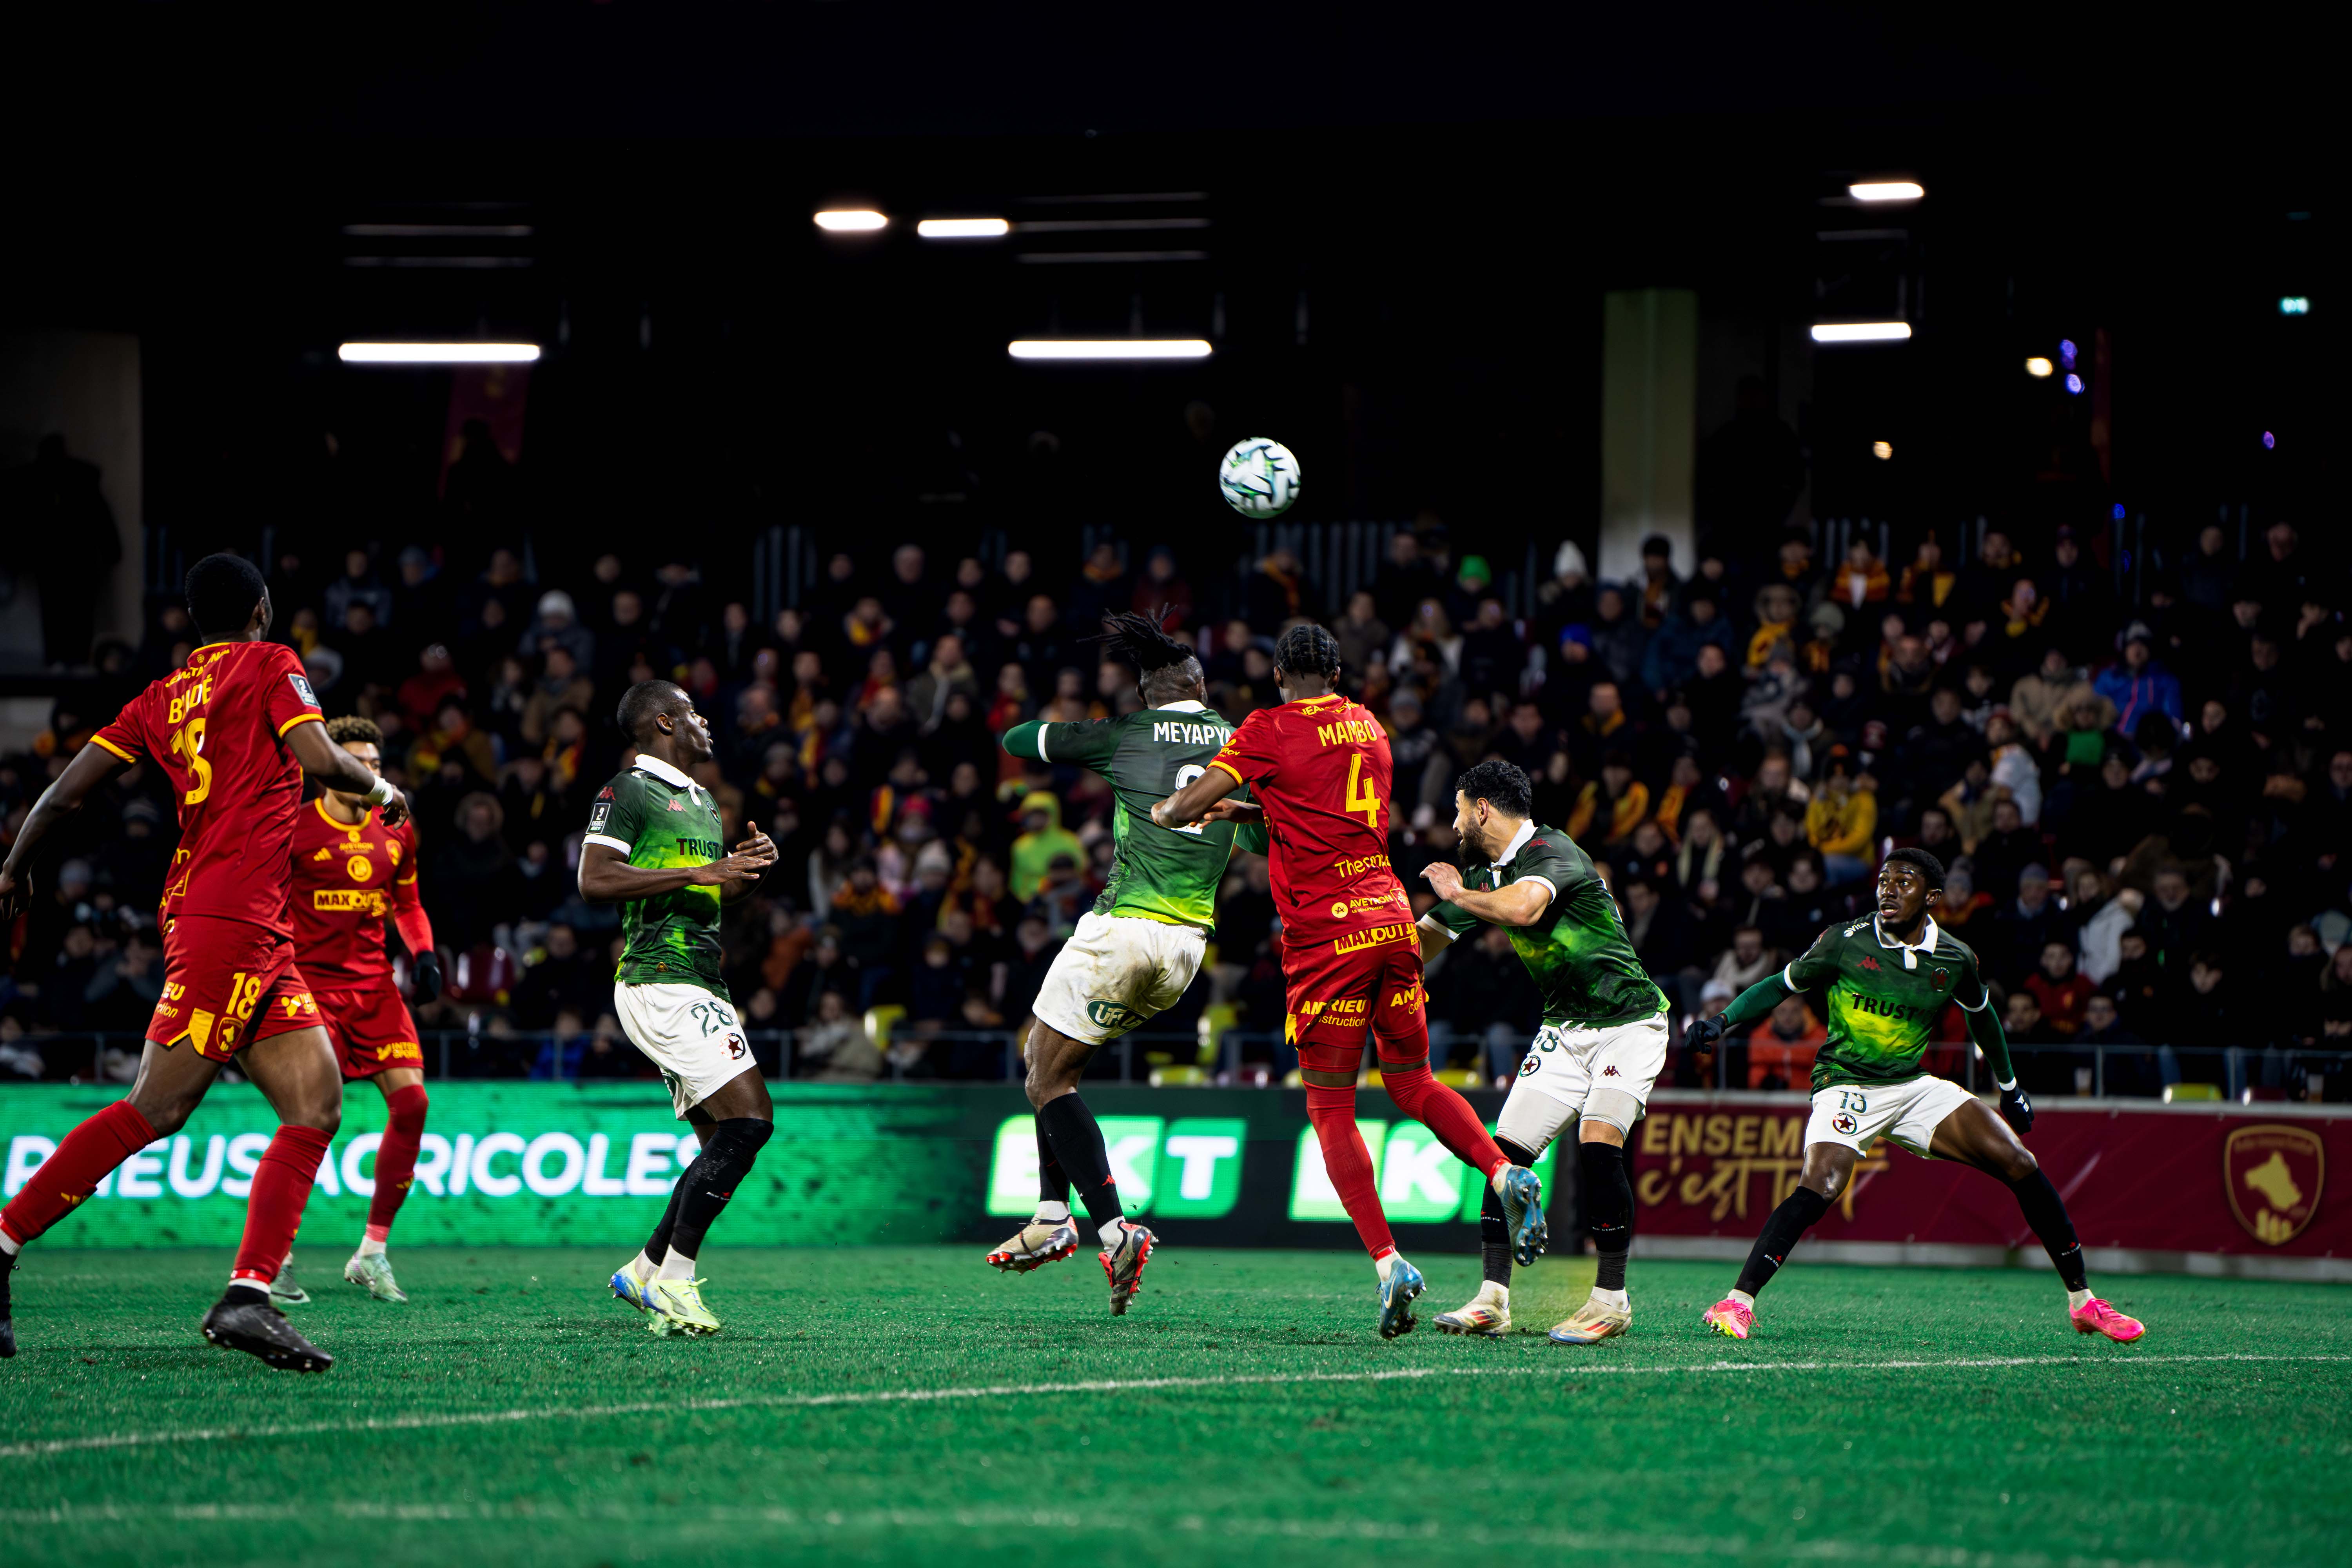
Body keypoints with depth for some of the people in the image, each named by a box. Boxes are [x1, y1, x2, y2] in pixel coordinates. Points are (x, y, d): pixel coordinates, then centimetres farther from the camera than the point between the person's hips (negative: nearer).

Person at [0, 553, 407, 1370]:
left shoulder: (160, 699, 18)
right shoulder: (269, 665, 1)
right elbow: (320, 759, -14)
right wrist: (381, 788, 6)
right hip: (229, 921, -8)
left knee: (318, 1103, 1)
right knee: (154, 1110, -10)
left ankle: (248, 1296, -10)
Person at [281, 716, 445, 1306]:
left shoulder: (394, 831, 9)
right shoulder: (294, 829, -6)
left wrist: (423, 951, 7)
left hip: (374, 983, 5)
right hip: (311, 983, -5)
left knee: (410, 1102, -7)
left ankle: (373, 1252, 5)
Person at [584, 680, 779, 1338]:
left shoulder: (704, 802, 24)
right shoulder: (627, 792, -5)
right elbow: (595, 881, -16)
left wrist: (745, 869, 11)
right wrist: (698, 872, -18)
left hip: (700, 984, 10)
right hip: (660, 981, -10)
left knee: (727, 1136, 5)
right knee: (748, 1116, -19)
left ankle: (647, 1271, 14)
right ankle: (675, 1281, -17)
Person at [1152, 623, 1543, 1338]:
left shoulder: (1270, 731, -4)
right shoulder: (1369, 727, 15)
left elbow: (1189, 806, -7)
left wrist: (1161, 811, 14)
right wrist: (1246, 812, 34)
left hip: (1326, 933, -5)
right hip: (1392, 919, 5)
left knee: (1330, 1110, 1)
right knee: (1414, 1083, 18)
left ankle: (1388, 1263, -11)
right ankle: (1505, 1173, -8)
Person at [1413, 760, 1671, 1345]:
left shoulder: (1552, 852, -19)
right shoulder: (1485, 874, 8)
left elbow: (1523, 907, -40)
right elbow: (1424, 941, 19)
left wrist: (1458, 895, -23)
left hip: (1627, 1020, -8)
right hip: (1564, 1028, 8)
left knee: (1597, 1146, -22)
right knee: (1506, 1149, -3)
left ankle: (1612, 1299, -13)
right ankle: (1493, 1301, -1)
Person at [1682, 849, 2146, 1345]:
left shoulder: (1955, 960, -1)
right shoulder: (1845, 943, -8)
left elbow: (1981, 1015, 19)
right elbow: (1781, 986, 3)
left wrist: (2009, 1087, 28)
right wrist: (1721, 1022, -11)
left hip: (1915, 1086, 4)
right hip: (1847, 1087, -4)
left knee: (2020, 1167, -7)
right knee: (1819, 1187, -32)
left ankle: (2082, 1302, 4)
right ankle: (1738, 1303, -27)